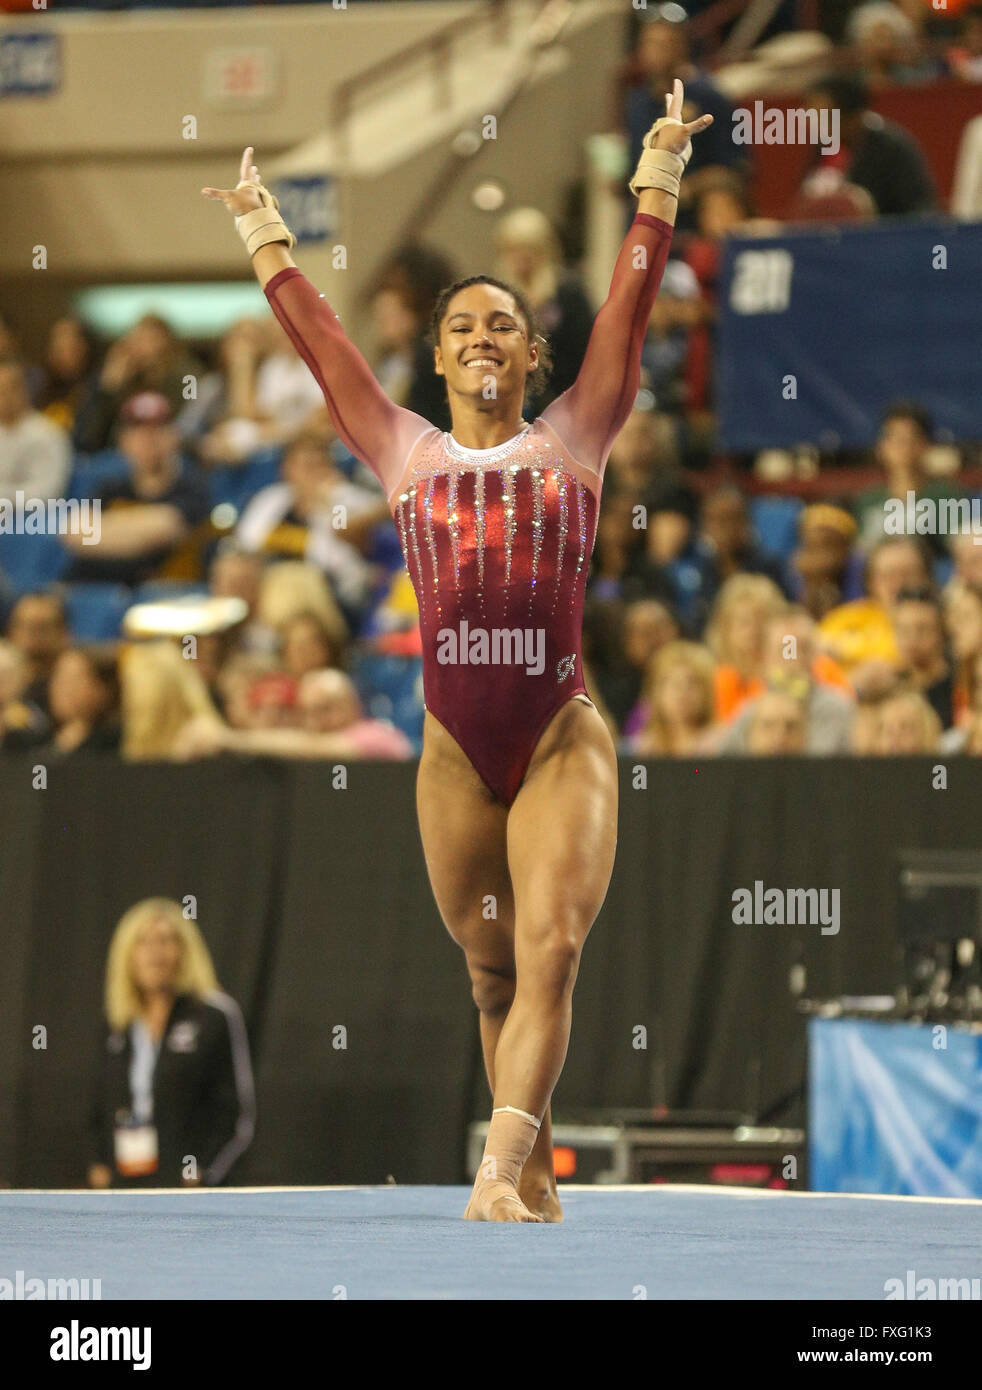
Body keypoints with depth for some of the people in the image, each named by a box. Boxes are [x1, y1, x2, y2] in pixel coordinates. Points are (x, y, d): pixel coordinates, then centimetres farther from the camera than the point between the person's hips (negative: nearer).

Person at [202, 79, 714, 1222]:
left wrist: (658, 182, 11)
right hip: (455, 750, 2)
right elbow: (318, 337, 21)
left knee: (551, 951, -17)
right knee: (494, 975, 8)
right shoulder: (406, 453, 12)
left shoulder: (572, 438, 8)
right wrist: (264, 237, 30)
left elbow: (630, 305, 9)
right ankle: (535, 1191, 18)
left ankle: (498, 1173, -26)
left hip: (562, 741, -2)